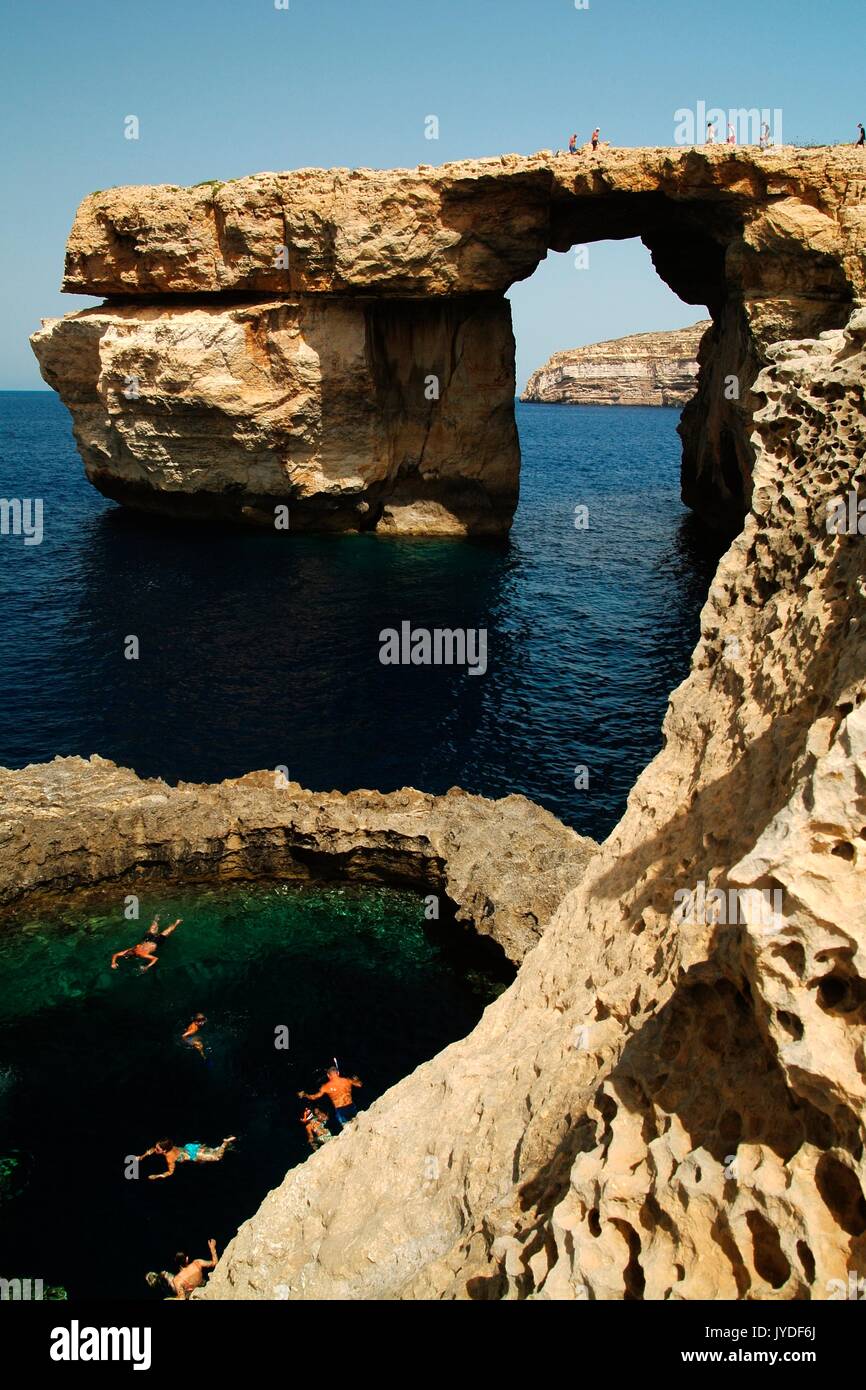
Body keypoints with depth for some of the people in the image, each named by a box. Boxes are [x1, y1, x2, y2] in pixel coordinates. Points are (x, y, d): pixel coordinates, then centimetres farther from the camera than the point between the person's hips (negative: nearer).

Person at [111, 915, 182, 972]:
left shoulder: (142, 954, -42)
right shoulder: (129, 951, -30)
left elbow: (156, 958, -48)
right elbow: (115, 955, -24)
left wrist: (147, 967, -58)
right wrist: (113, 963, -42)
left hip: (154, 943, -4)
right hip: (146, 941, 4)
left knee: (165, 934, 22)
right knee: (152, 932, 36)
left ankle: (177, 923, 45)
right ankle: (156, 921, 64)